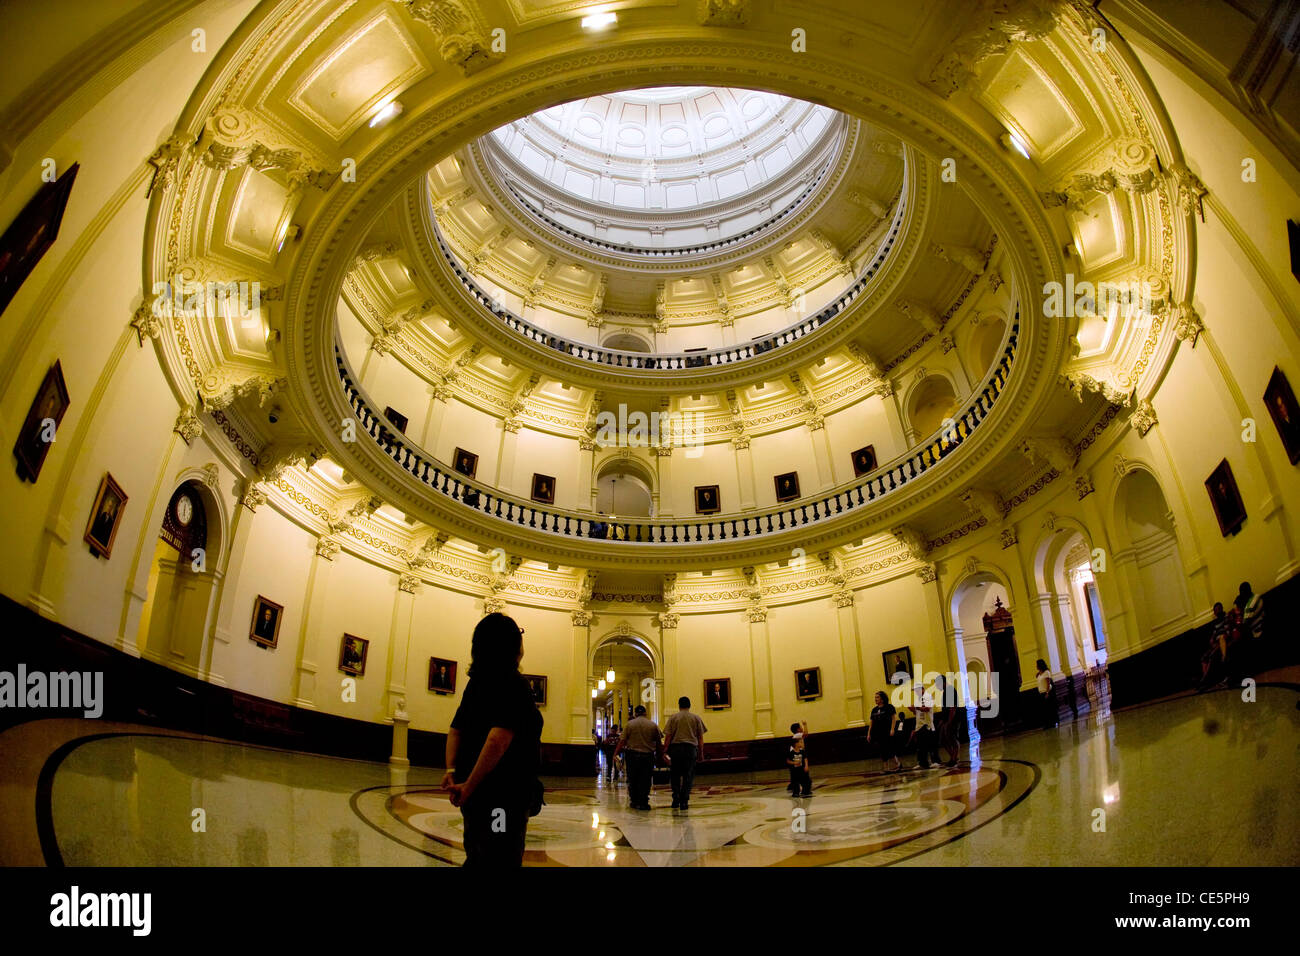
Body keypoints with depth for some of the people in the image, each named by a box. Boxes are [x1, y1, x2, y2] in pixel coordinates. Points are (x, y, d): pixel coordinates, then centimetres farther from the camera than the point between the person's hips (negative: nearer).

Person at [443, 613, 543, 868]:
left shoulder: (477, 682, 10)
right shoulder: (513, 683, -17)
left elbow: (456, 731, 9)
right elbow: (498, 738, -26)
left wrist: (452, 771, -1)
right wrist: (469, 786, -20)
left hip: (477, 792, 9)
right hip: (503, 795, -8)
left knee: (478, 859, 21)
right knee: (503, 860, 2)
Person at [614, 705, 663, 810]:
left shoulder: (630, 724, 0)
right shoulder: (653, 725, 4)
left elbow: (622, 741, -2)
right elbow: (659, 743, 7)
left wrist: (615, 753, 5)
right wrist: (661, 754, 19)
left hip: (633, 755, 0)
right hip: (648, 755, 0)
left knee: (633, 780, 12)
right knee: (645, 780, 5)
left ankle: (634, 801, 17)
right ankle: (643, 803, 3)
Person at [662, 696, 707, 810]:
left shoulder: (673, 718, 6)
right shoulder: (696, 718, 9)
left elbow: (667, 736, 1)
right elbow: (700, 738, 7)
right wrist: (701, 753, 13)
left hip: (675, 748, 0)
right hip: (691, 748, 0)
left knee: (675, 776, 12)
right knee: (688, 776, 5)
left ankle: (676, 800, 7)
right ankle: (684, 802, 3)